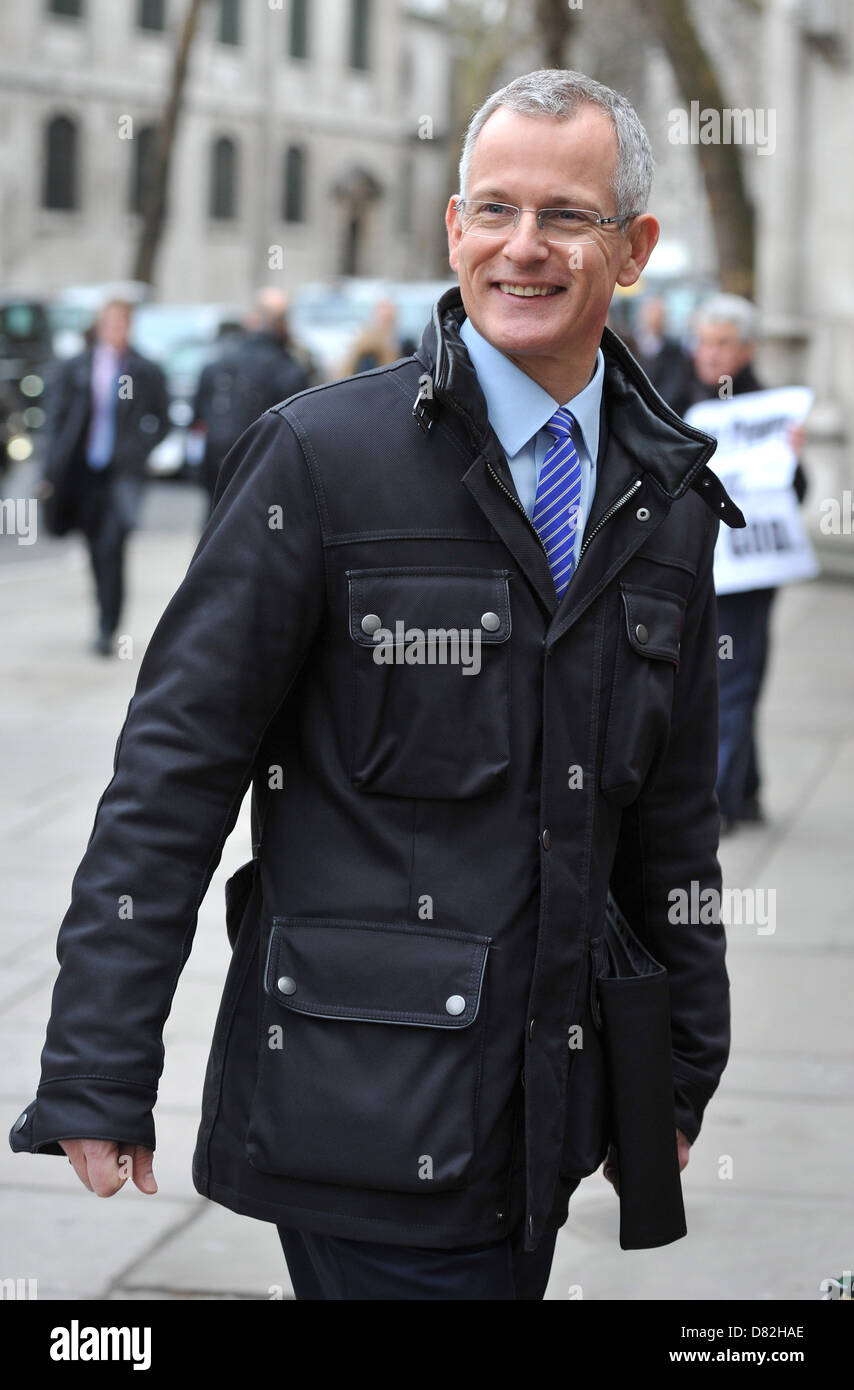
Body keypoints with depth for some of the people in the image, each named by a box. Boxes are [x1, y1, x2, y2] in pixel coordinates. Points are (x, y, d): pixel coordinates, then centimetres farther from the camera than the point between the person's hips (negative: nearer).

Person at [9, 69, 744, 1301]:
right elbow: (175, 767, -8)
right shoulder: (322, 454, -7)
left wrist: (684, 1073, 18)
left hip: (544, 1112, 5)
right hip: (367, 1109, -5)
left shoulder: (669, 497, 9)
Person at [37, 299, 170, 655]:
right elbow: (55, 421, 7)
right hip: (83, 473, 3)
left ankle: (107, 630, -12)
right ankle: (106, 619, 32)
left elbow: (162, 421, 11)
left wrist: (140, 449, -6)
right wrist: (51, 472, -1)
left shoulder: (147, 372, 2)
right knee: (96, 550, 12)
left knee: (111, 548, -14)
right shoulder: (73, 369, 5)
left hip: (122, 474, -3)